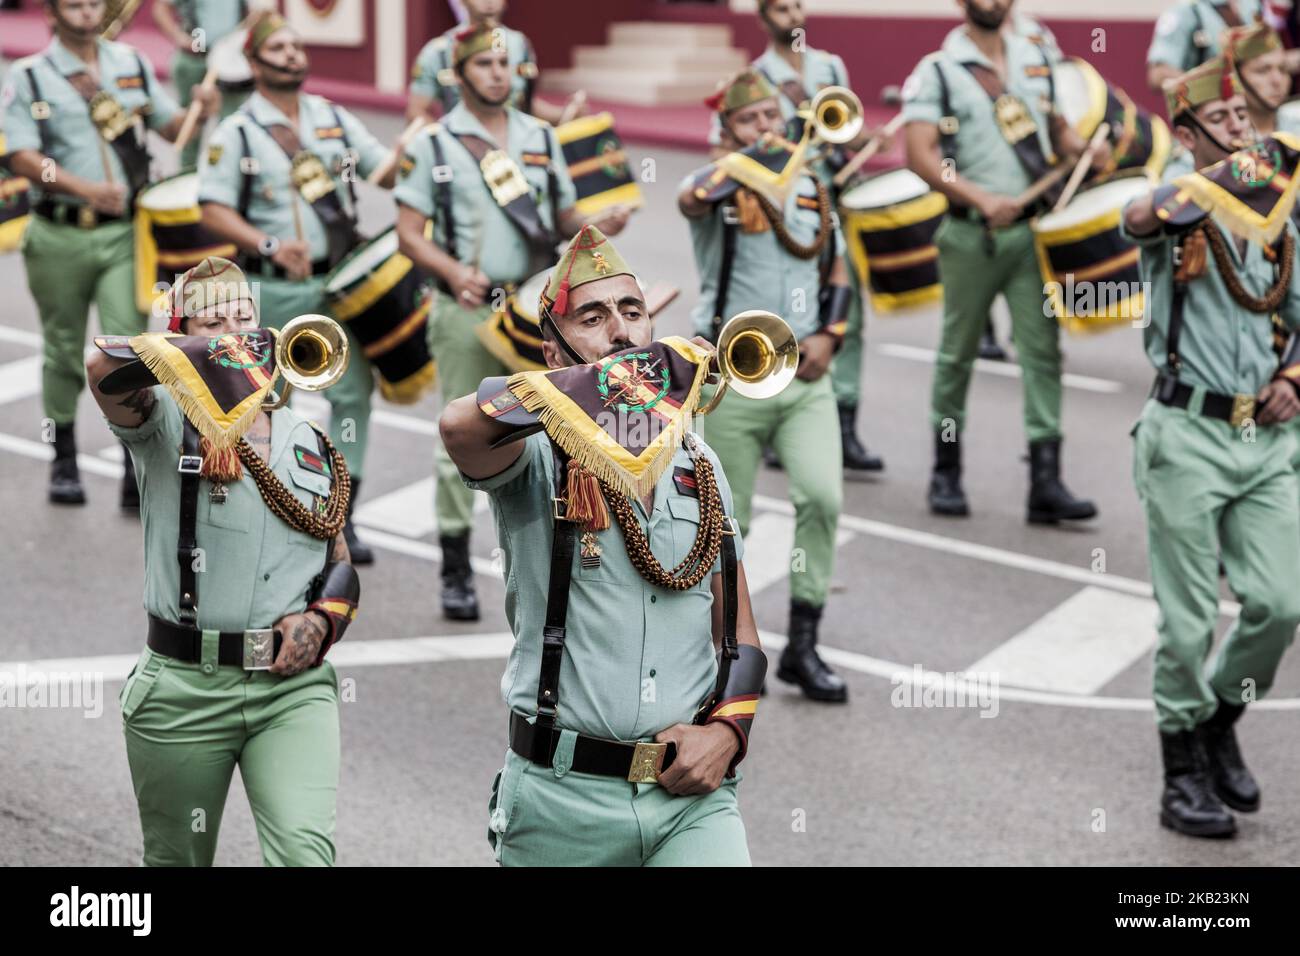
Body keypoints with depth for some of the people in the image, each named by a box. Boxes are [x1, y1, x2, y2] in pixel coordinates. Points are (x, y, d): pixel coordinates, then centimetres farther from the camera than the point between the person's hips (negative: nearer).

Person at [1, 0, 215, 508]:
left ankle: (138, 471, -5)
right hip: (59, 237, -1)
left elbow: (170, 126, 12)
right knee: (64, 351, 12)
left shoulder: (132, 64, 8)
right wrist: (86, 190, -24)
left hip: (124, 234, 1)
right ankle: (64, 462, 29)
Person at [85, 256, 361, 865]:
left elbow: (340, 565, 19)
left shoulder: (308, 442, 15)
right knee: (178, 859, 13)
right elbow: (106, 368, -23)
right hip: (184, 688, -2)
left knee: (305, 851, -19)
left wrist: (322, 620, -2)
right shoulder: (166, 422, 1)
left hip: (293, 685, 2)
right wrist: (209, 351, -14)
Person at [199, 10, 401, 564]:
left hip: (340, 280, 3)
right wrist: (270, 245, -23)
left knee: (354, 388, -4)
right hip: (274, 289, -3)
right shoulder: (236, 133, -4)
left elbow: (387, 173, 10)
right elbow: (213, 210, -10)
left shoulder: (333, 118, 9)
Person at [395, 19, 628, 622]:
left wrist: (599, 226, -9)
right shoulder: (435, 144, 2)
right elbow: (409, 233, -1)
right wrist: (453, 272, -18)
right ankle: (456, 573, 11)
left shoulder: (541, 138, 12)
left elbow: (566, 216, 13)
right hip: (468, 311, -3)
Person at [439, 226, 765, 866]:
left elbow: (741, 639, 16)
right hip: (561, 796, -3)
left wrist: (727, 729, -4)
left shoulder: (700, 467, 12)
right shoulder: (539, 456, -3)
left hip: (691, 795, 3)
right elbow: (461, 424, -29)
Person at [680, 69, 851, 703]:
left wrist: (829, 334, 0)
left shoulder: (811, 189, 12)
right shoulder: (716, 187, -3)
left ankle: (802, 646, 1)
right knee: (727, 521, 5)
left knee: (823, 497, -12)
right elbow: (692, 199, -29)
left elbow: (837, 273, 18)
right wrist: (752, 156, -44)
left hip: (806, 375, 3)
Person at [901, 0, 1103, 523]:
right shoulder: (938, 70, -3)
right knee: (958, 353, 9)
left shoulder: (1035, 59, 12)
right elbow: (920, 154, -13)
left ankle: (1045, 481, -5)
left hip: (1033, 229, 3)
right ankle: (946, 474, 22)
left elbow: (1057, 127, 21)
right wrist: (982, 200, -23)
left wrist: (1086, 152, -2)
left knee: (1042, 349, -4)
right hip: (972, 235, -3)